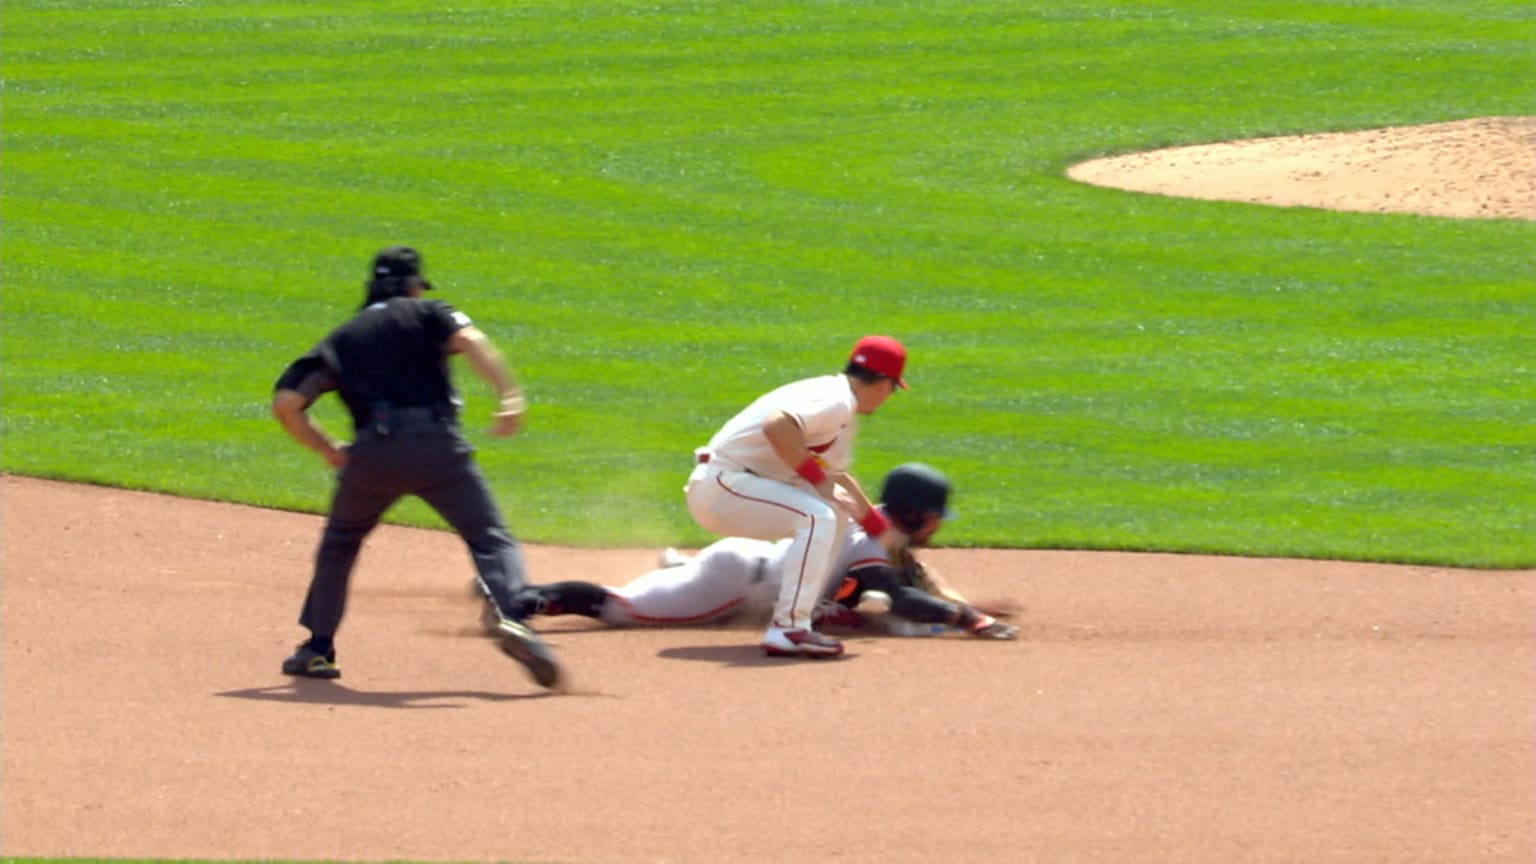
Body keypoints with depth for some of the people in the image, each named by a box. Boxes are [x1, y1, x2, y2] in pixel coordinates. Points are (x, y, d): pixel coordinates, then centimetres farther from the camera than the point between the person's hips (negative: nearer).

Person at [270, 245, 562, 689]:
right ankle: (509, 612, -26)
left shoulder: (340, 340, 24)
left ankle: (317, 647, 19)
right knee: (490, 536, 1)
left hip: (373, 451, 2)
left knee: (339, 543, 24)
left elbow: (285, 403, 15)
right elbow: (469, 341, -5)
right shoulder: (428, 314, 18)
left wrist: (328, 450, 25)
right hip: (438, 444, -2)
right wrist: (510, 396, -16)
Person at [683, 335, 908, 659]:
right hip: (719, 484, -11)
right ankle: (787, 629, -29)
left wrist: (880, 529, 32)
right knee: (818, 517, -25)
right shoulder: (836, 402, -16)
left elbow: (838, 476, 29)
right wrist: (818, 479, -25)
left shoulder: (842, 413, 16)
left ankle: (797, 611, 21)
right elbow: (777, 426, -34)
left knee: (836, 514, 20)